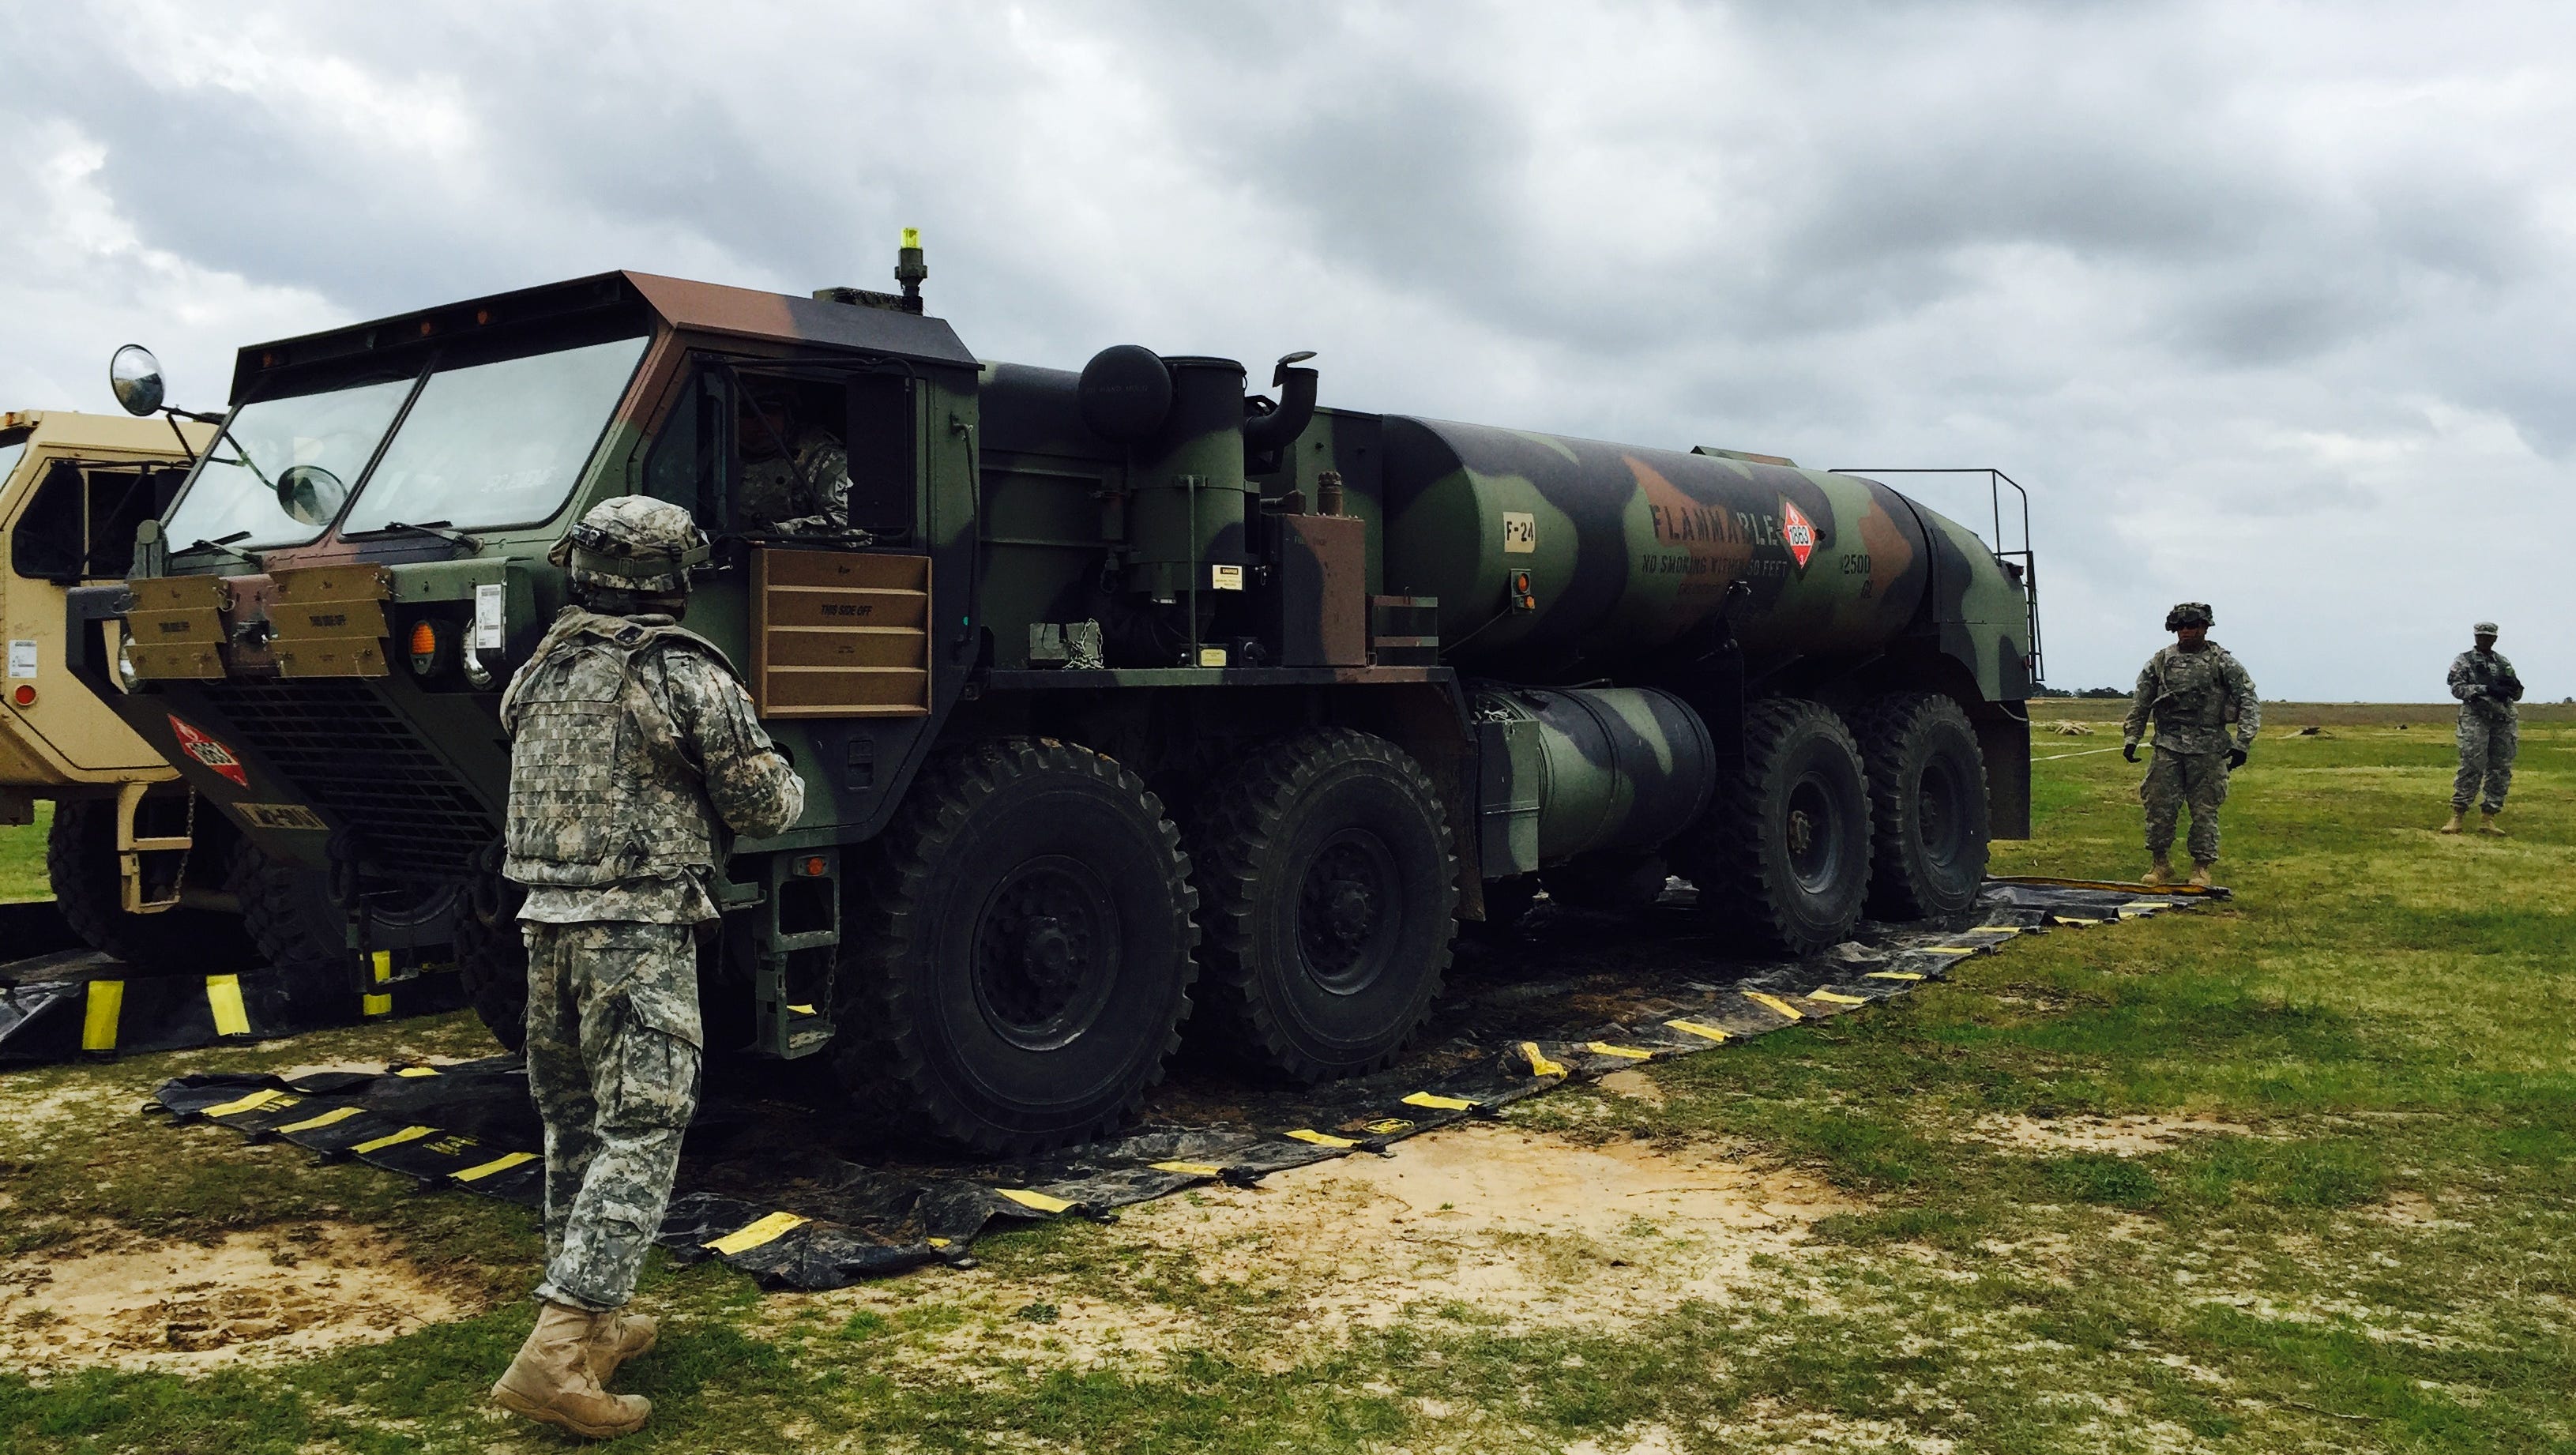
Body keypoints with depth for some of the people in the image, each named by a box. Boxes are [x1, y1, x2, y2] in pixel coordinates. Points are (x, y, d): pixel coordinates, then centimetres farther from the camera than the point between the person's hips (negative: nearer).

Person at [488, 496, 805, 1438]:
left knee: (573, 1127, 17)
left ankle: (594, 1324, 27)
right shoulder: (687, 678, -10)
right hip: (641, 934, -7)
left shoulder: (539, 674, 9)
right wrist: (790, 787, 17)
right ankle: (556, 1352, -14)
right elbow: (760, 807, -6)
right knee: (638, 1138, -6)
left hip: (548, 925, 7)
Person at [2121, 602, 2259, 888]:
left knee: (2205, 810, 2)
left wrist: (2241, 744, -10)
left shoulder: (2223, 663, 0)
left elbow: (2250, 704, -2)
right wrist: (2130, 738, 7)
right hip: (2168, 747, 2)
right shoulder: (2161, 661, 8)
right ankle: (2161, 865, 12)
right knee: (2159, 806, 0)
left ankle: (2202, 869, 12)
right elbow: (2140, 703, 13)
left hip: (2208, 750, -2)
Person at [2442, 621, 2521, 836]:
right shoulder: (2463, 661, 5)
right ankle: (2457, 815, -9)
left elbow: (2517, 695, 20)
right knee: (2471, 768, -12)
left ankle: (2487, 818, 7)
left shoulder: (2503, 663, 18)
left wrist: (2514, 685, -4)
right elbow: (2457, 688, -8)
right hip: (2476, 719, -5)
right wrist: (2485, 689, -20)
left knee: (2501, 771, 2)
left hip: (2504, 720, 5)